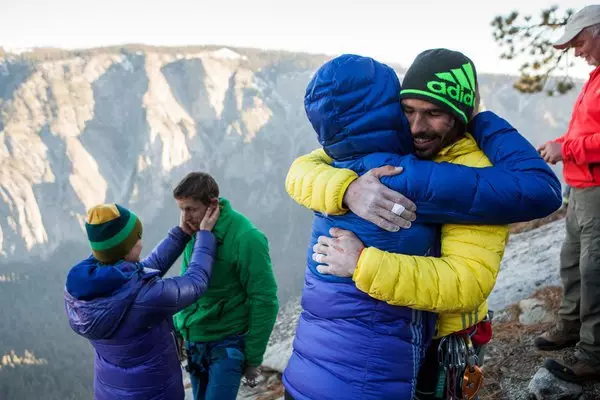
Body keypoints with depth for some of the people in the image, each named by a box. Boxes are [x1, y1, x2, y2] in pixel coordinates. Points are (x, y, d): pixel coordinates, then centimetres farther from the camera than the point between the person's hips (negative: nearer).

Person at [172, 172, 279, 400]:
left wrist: (253, 358, -11)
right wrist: (179, 327, 10)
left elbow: (264, 301, -16)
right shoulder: (193, 230, -2)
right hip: (193, 340, 6)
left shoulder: (245, 238, -20)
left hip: (227, 343, -6)